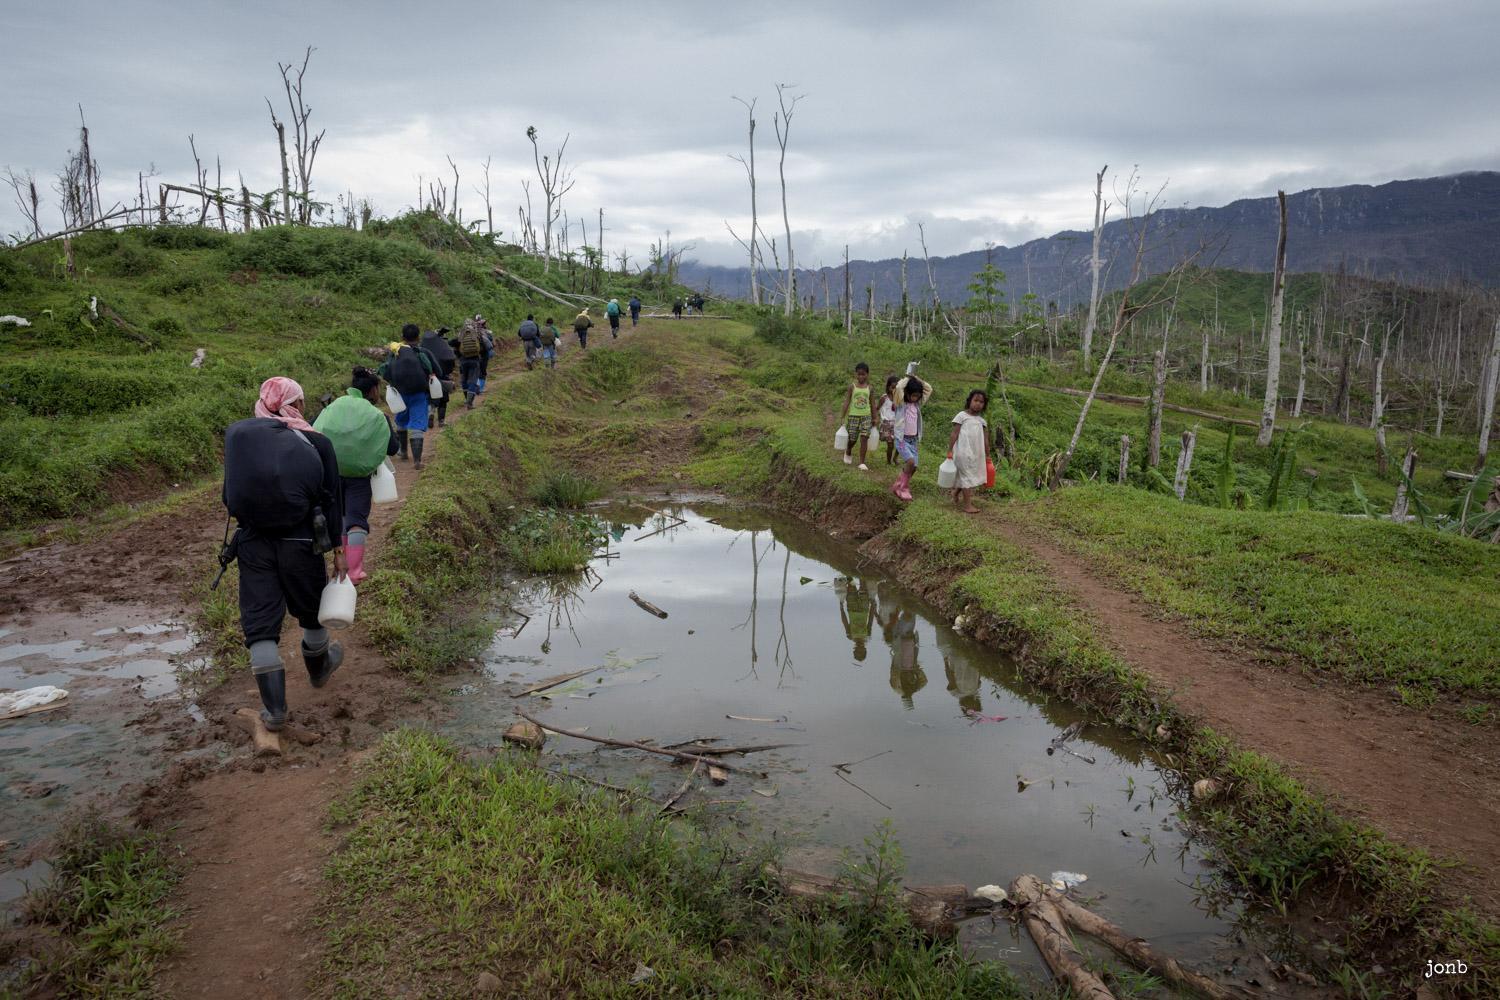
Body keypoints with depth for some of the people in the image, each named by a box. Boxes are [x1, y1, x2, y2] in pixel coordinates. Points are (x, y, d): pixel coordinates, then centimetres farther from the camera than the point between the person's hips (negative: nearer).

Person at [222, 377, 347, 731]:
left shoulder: (237, 435, 1)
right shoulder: (316, 442, -1)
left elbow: (229, 495, 3)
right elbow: (332, 500, 2)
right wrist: (338, 550, 9)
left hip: (253, 542, 0)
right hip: (301, 542, 0)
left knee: (259, 622, 5)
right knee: (310, 611, 22)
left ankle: (274, 709, 5)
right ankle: (319, 669, 46)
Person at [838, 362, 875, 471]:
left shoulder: (869, 388, 3)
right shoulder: (852, 387, -2)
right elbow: (846, 402, -2)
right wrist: (842, 417, -6)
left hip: (866, 416, 1)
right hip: (853, 416, -1)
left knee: (864, 438, -8)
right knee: (852, 439, 6)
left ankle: (862, 463, -3)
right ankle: (848, 453, 40)